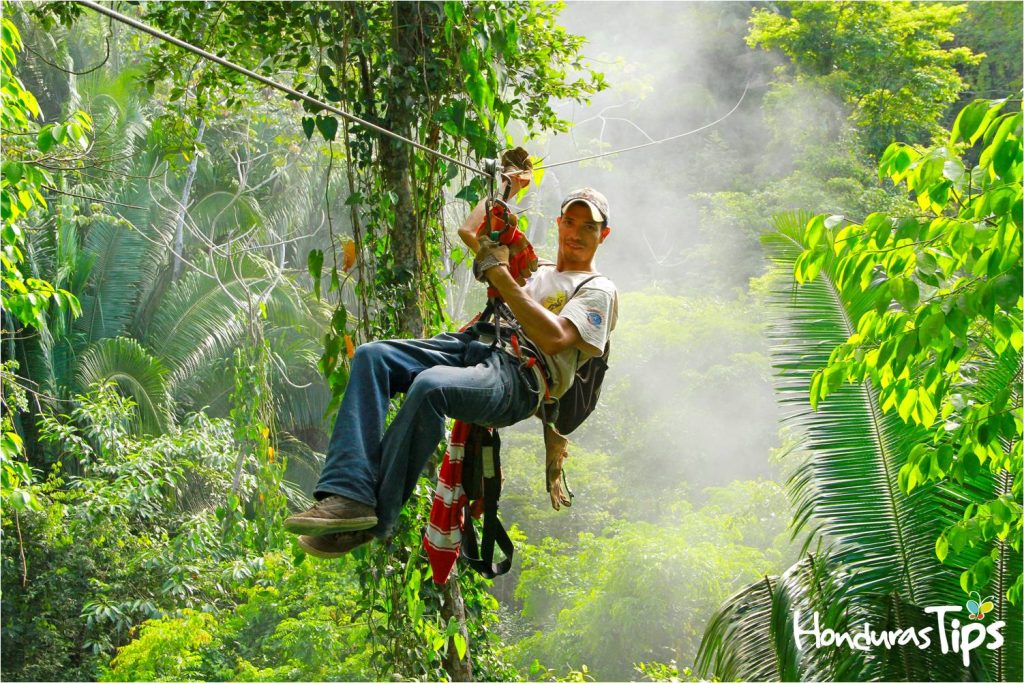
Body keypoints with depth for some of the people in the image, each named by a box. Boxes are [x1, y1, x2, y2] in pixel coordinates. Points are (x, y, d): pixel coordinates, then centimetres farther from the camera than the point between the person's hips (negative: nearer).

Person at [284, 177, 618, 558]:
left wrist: (500, 275, -7)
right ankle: (349, 495, -33)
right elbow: (469, 231, 44)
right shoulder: (534, 269, 34)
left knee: (430, 386, -39)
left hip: (518, 377, -7)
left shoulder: (598, 290, 12)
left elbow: (554, 338, -8)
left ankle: (372, 521, -29)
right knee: (371, 356, -20)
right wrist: (506, 187, 43)